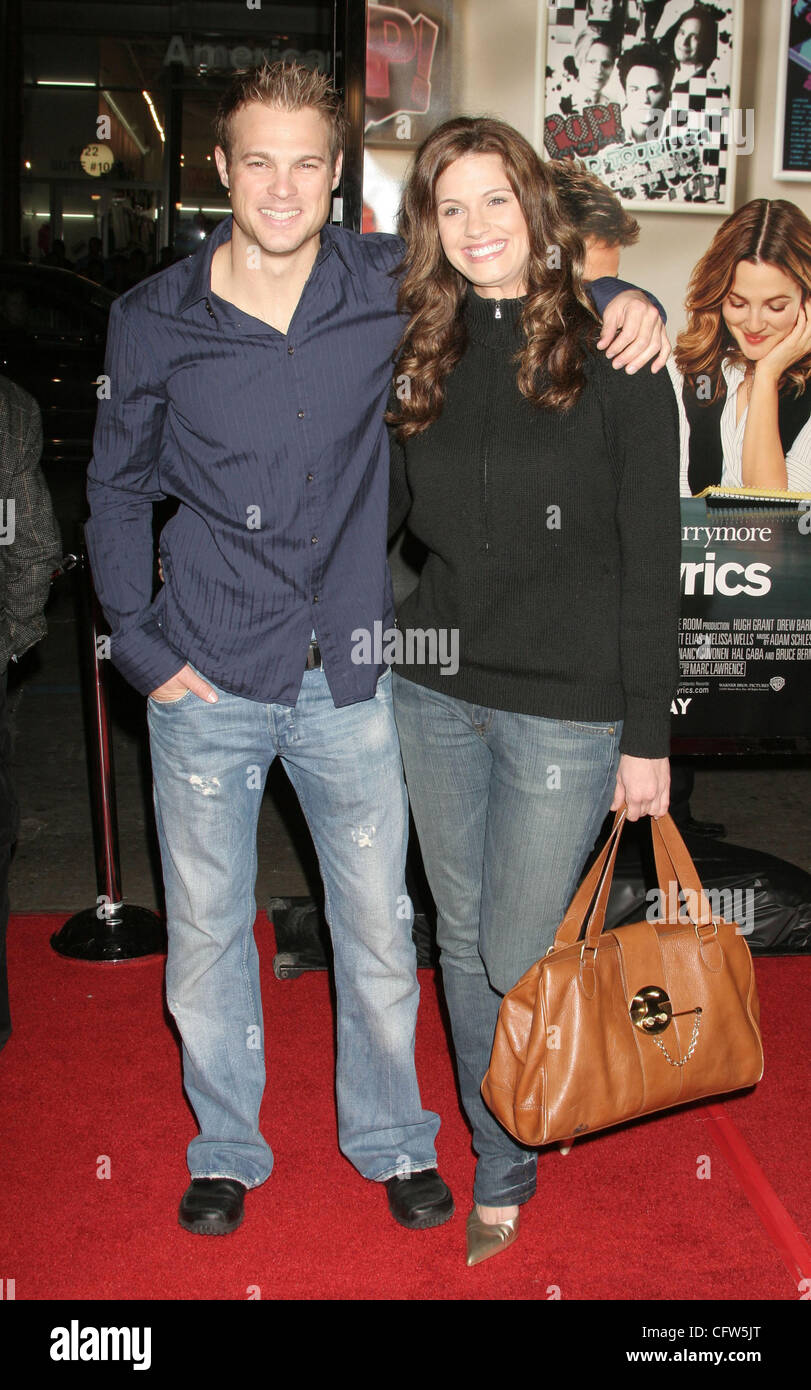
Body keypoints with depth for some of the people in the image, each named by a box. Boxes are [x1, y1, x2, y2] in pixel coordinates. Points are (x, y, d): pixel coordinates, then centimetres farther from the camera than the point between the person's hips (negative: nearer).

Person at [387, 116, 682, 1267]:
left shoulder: (612, 351, -7)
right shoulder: (422, 355, 7)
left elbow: (652, 556, -7)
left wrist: (647, 732, -9)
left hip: (566, 706, -4)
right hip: (435, 693, 5)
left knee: (517, 960, 2)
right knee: (462, 939, 14)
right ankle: (502, 1166, 36)